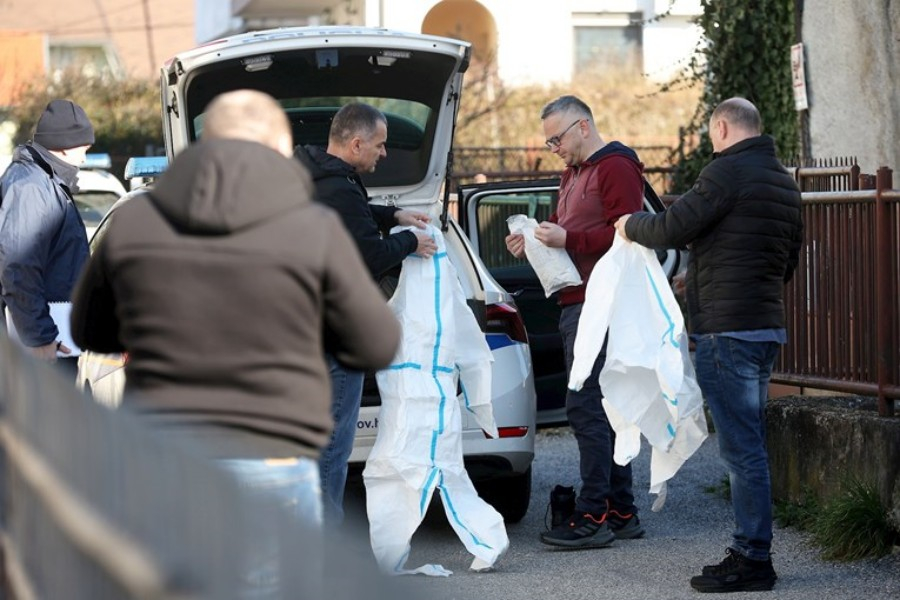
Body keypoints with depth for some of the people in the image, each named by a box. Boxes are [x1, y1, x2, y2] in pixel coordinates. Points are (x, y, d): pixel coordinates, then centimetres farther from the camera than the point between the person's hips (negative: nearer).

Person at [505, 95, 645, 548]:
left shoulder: (616, 167, -9)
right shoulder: (573, 174, 23)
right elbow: (562, 226, 28)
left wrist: (568, 239, -21)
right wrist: (533, 239, 9)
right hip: (577, 303, 11)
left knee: (586, 407, -12)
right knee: (601, 409, 11)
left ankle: (592, 517, -10)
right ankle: (622, 513, 16)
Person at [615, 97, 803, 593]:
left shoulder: (729, 171, -12)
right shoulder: (783, 183, 17)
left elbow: (673, 228, -15)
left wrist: (632, 225, 6)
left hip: (727, 329, -9)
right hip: (767, 327, 10)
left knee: (741, 448, -7)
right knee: (749, 446, 14)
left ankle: (751, 560, -6)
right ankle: (752, 552, 17)